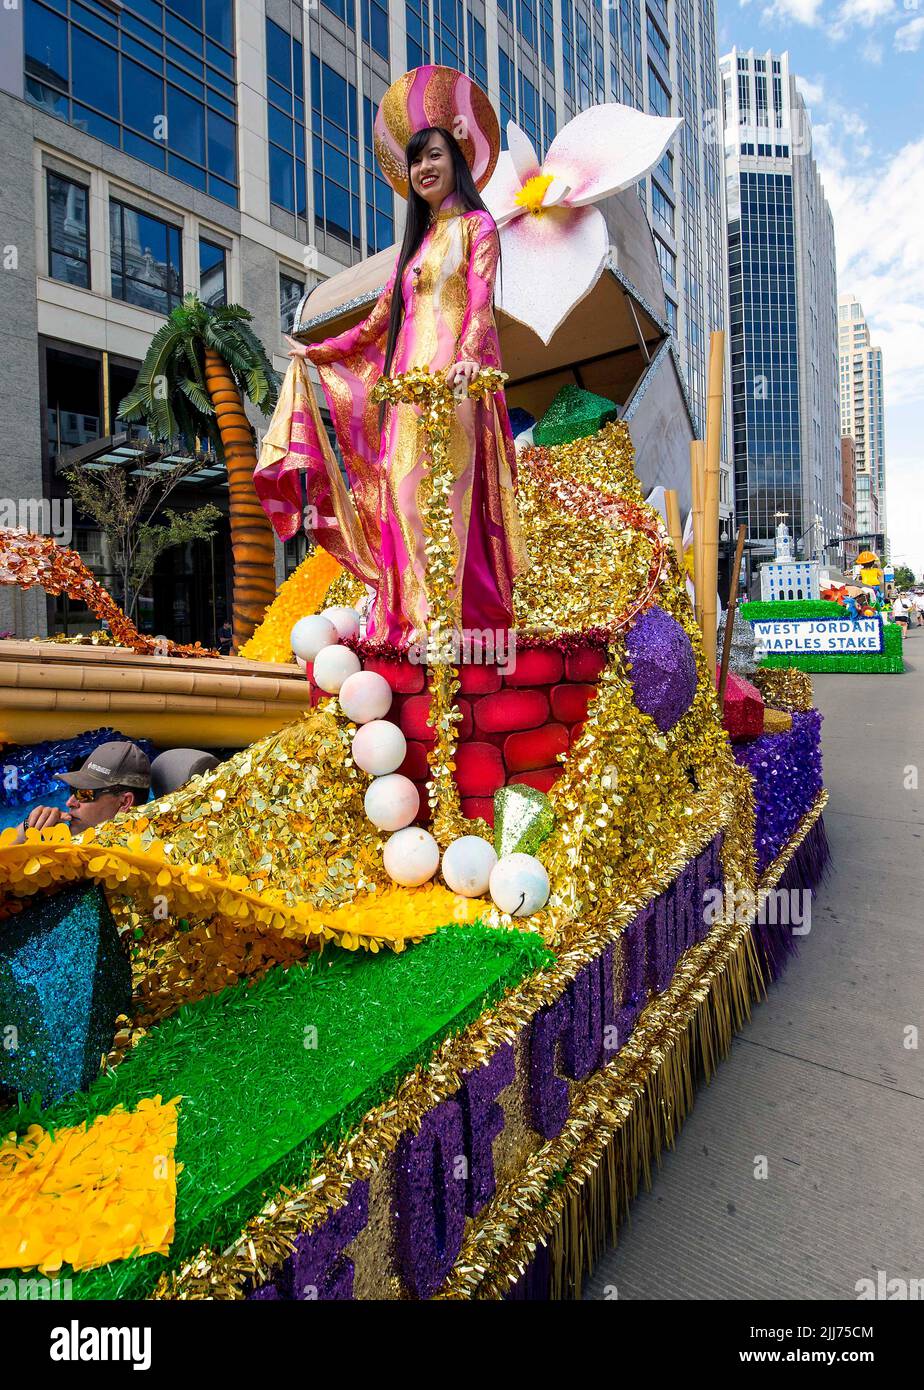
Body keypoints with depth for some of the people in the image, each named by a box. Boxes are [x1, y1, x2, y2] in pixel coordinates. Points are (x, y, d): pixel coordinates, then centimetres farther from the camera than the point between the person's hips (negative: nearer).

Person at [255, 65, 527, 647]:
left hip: (450, 381, -6)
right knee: (404, 493, -3)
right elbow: (381, 319, 27)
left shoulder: (477, 224, 9)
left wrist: (468, 357, -27)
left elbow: (481, 301, -8)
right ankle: (409, 623, -4)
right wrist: (318, 352, 31)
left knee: (446, 495, -17)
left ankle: (456, 622, -18)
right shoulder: (416, 239, 28)